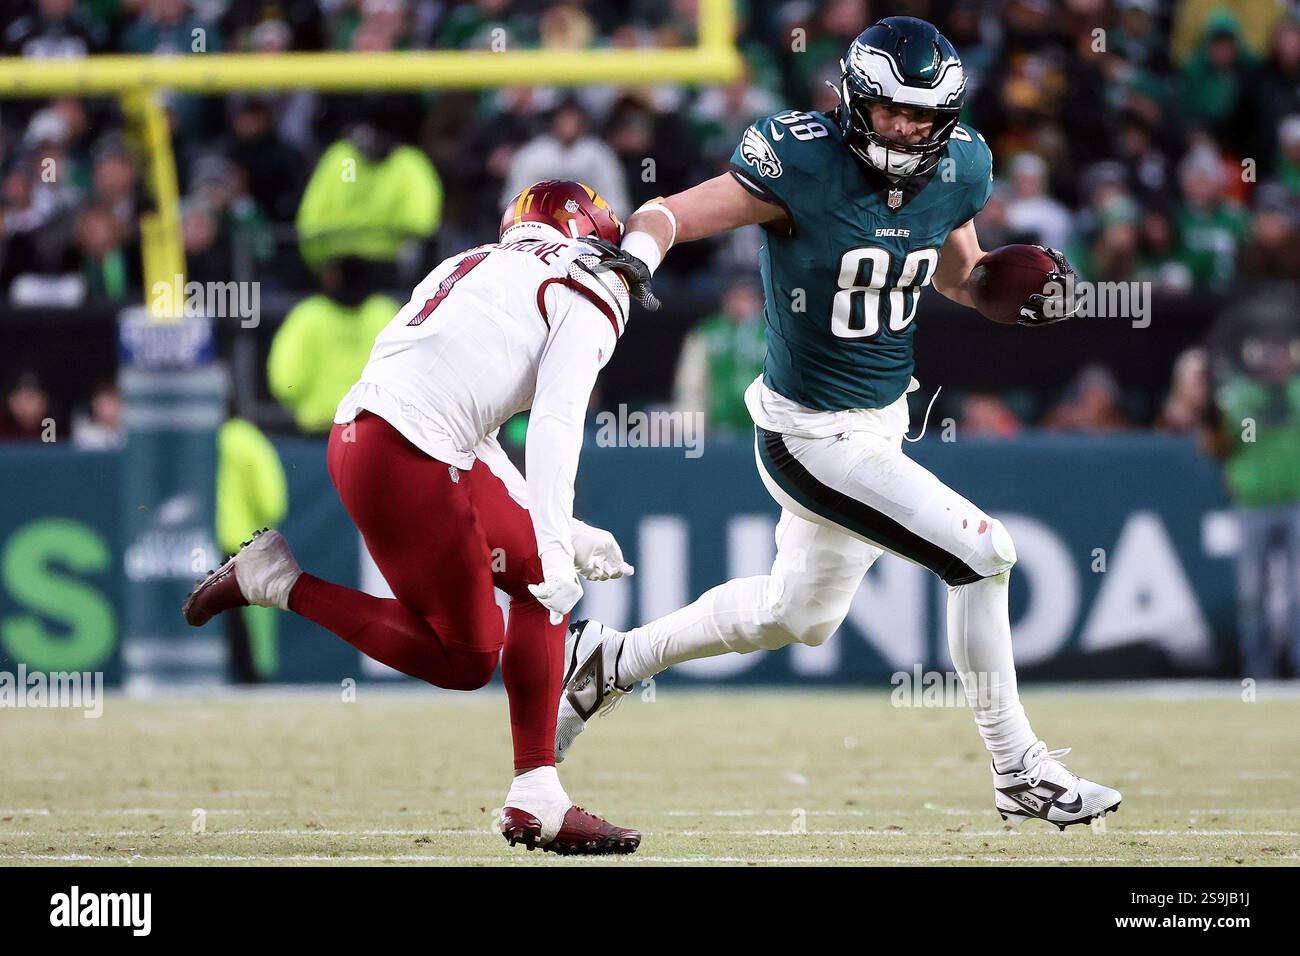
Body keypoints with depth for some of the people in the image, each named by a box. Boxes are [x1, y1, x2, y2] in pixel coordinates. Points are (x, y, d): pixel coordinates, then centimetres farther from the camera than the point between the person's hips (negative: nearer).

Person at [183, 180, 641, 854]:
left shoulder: (477, 268, 28)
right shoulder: (587, 298, 5)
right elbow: (555, 425, -13)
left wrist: (568, 537, 31)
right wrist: (554, 546, -21)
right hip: (405, 458, -9)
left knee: (545, 583, 16)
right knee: (465, 660, 2)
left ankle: (536, 800, 14)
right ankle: (279, 578, 4)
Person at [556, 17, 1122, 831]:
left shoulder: (958, 170, -3)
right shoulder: (805, 164, -22)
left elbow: (958, 276, 14)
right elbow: (673, 214, -19)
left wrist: (1021, 293, -6)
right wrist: (636, 252, -41)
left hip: (880, 420, 8)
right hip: (816, 439, -8)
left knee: (798, 613, 25)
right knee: (982, 553, -13)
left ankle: (611, 661, 40)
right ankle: (1019, 773, 1)